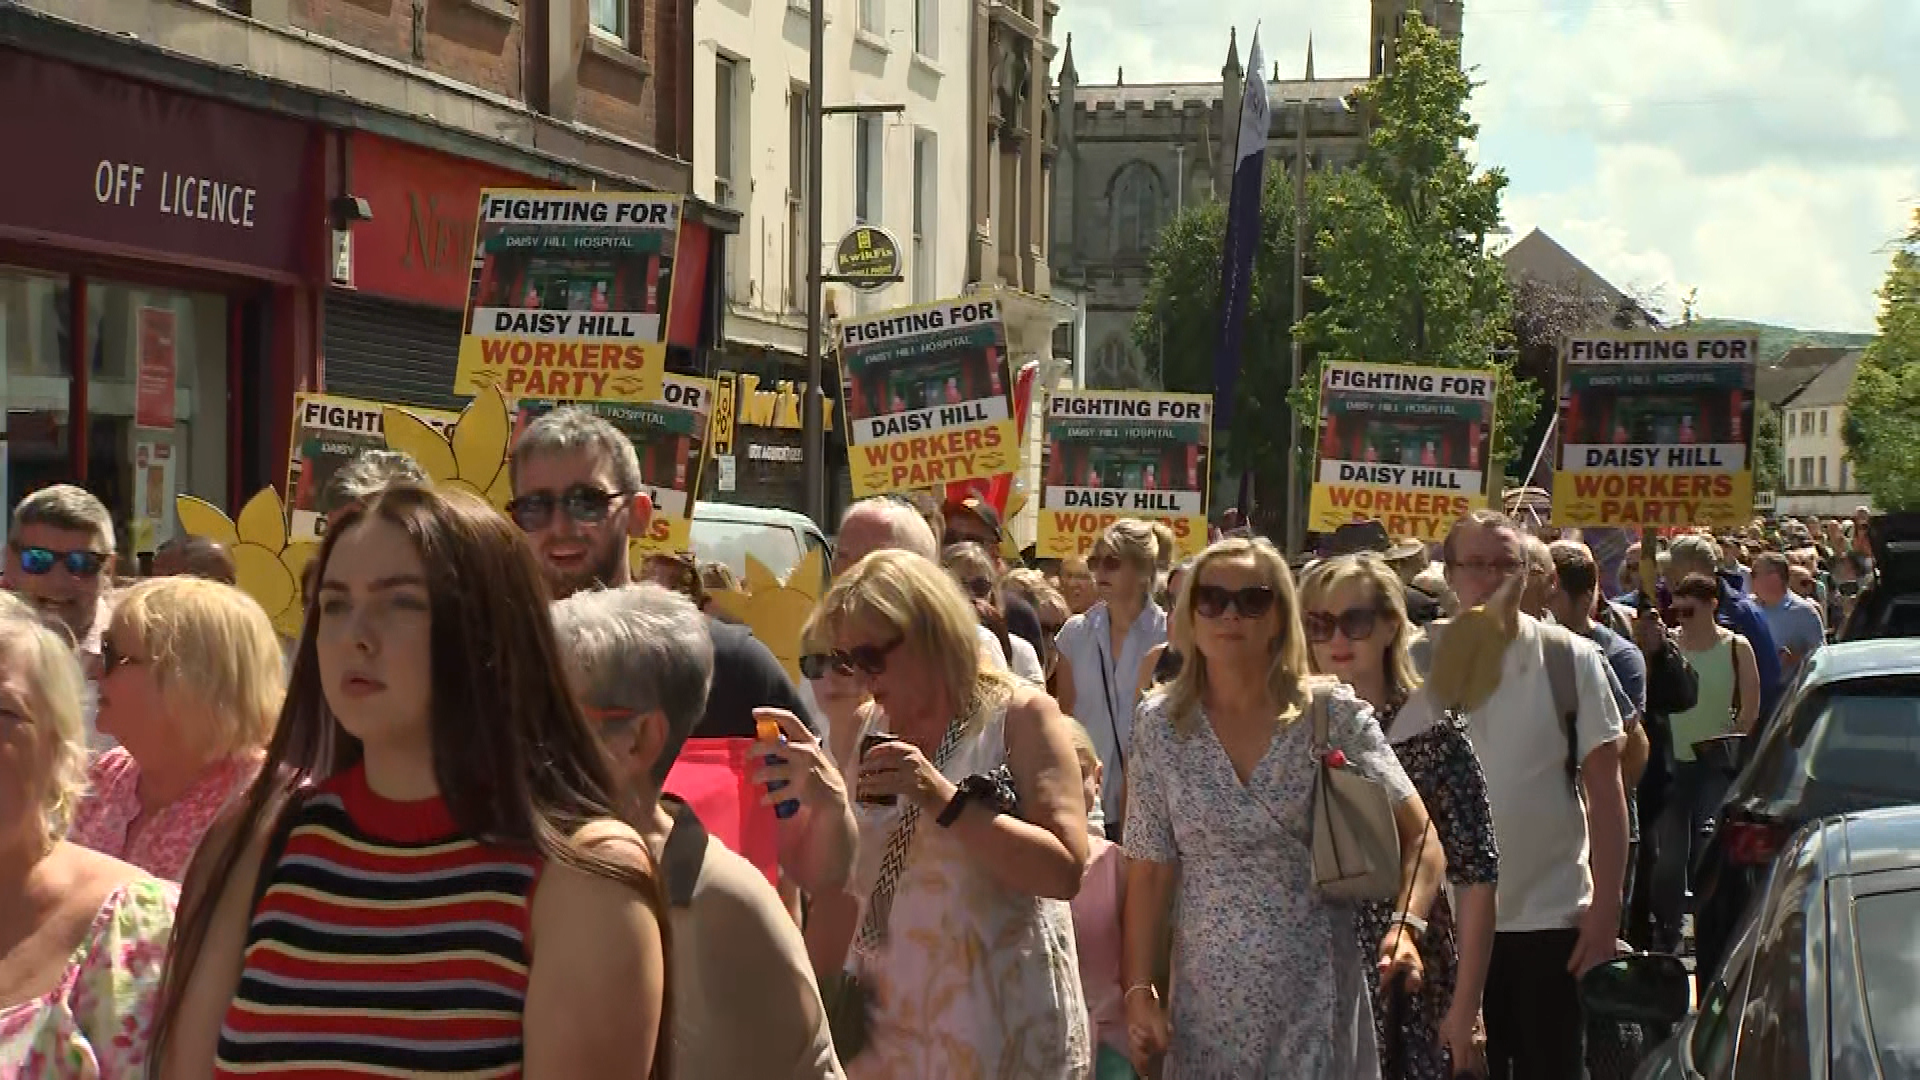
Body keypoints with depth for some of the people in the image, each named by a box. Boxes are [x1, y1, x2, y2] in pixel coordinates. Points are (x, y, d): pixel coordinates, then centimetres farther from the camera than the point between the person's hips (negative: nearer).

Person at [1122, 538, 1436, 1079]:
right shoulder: (1160, 725, 0)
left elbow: (1419, 836, -4)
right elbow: (1150, 872, 2)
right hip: (1206, 999, 1)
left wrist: (1405, 924, -21)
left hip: (1316, 993, -1)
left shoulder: (1334, 716, -4)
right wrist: (1139, 991, -4)